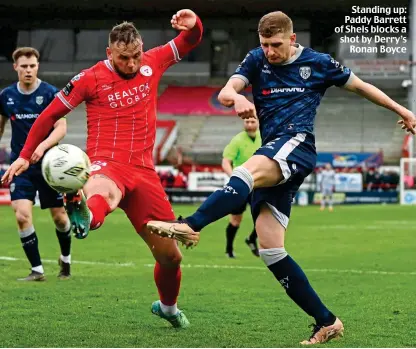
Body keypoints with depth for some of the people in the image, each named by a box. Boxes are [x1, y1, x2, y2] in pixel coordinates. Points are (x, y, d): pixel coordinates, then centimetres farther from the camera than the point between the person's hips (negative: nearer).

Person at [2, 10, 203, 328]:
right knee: (103, 193, -45)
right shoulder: (90, 79, -3)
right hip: (106, 165, -4)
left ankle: (167, 307, 39)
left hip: (143, 171, 4)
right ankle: (85, 218, -82)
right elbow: (51, 114, 7)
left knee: (171, 255, 10)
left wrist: (193, 24, -2)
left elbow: (190, 41, 21)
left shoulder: (152, 63, 8)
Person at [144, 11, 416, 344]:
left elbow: (360, 86, 22)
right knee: (271, 252, -4)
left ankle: (191, 226, -56)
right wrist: (237, 97, -25)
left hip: (297, 144, -5)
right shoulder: (257, 60, 14)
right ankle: (327, 322, 1)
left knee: (248, 171, -38)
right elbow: (224, 93, -1)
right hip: (270, 158, 5)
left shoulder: (319, 63, 9)